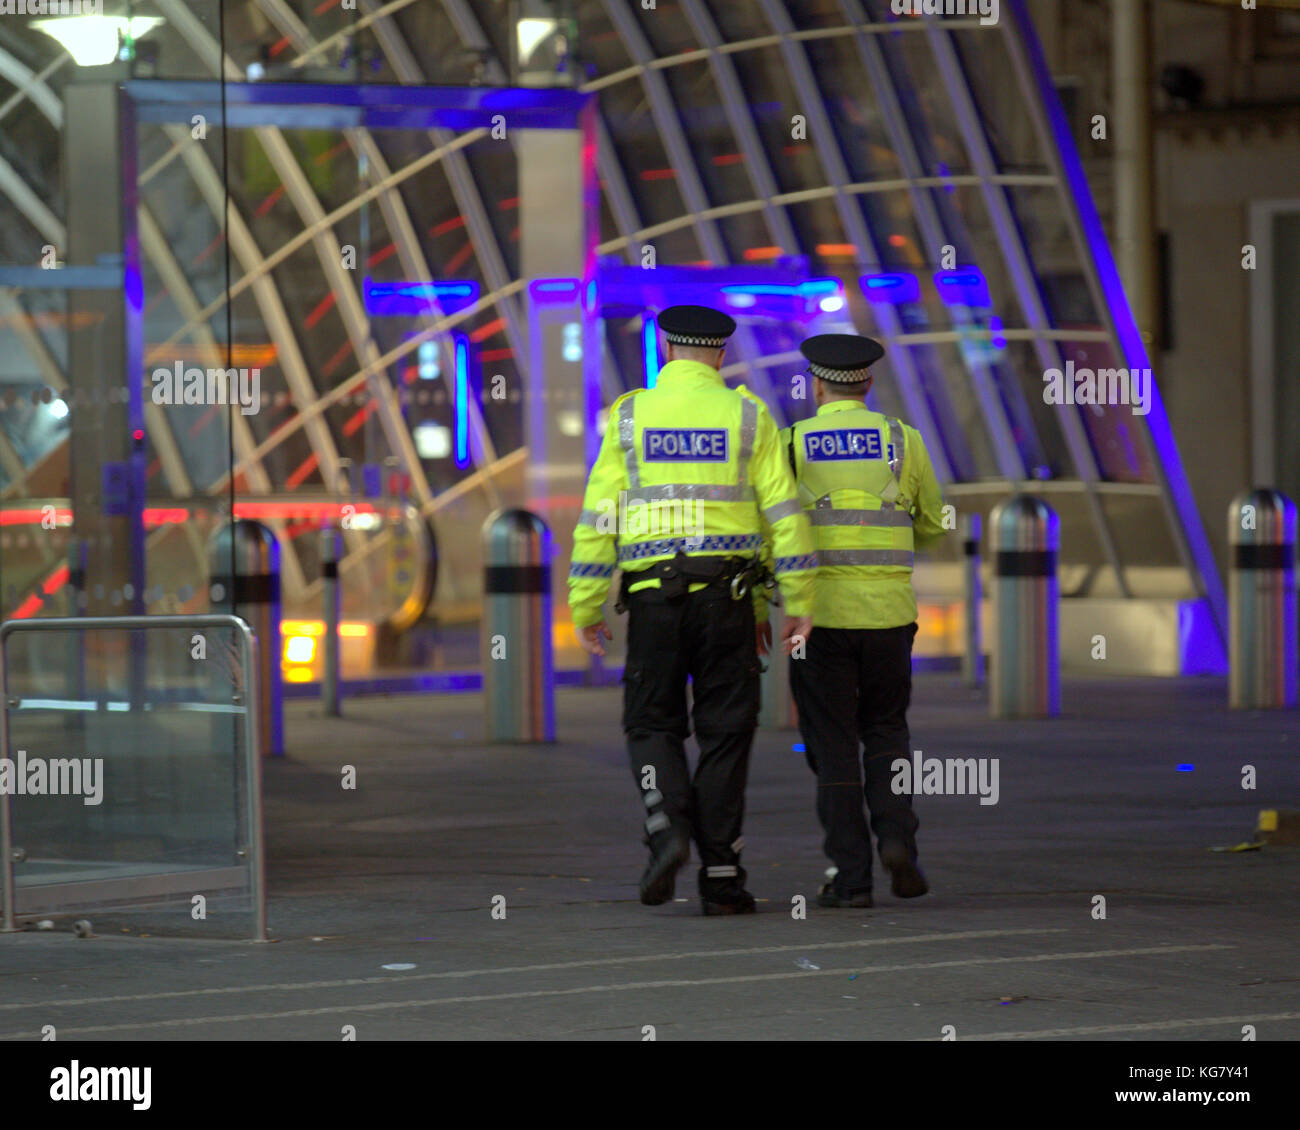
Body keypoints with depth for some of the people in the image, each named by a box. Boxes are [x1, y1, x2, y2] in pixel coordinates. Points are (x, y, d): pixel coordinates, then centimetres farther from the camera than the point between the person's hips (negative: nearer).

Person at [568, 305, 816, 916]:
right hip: (726, 592, 0)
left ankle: (667, 827, -15)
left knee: (653, 723, 11)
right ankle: (720, 875, 4)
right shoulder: (746, 415, 3)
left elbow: (598, 515, 0)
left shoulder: (630, 416, 4)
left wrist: (585, 608, 4)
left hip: (653, 591, 0)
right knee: (724, 731, 6)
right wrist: (798, 602, 3)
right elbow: (783, 511, -1)